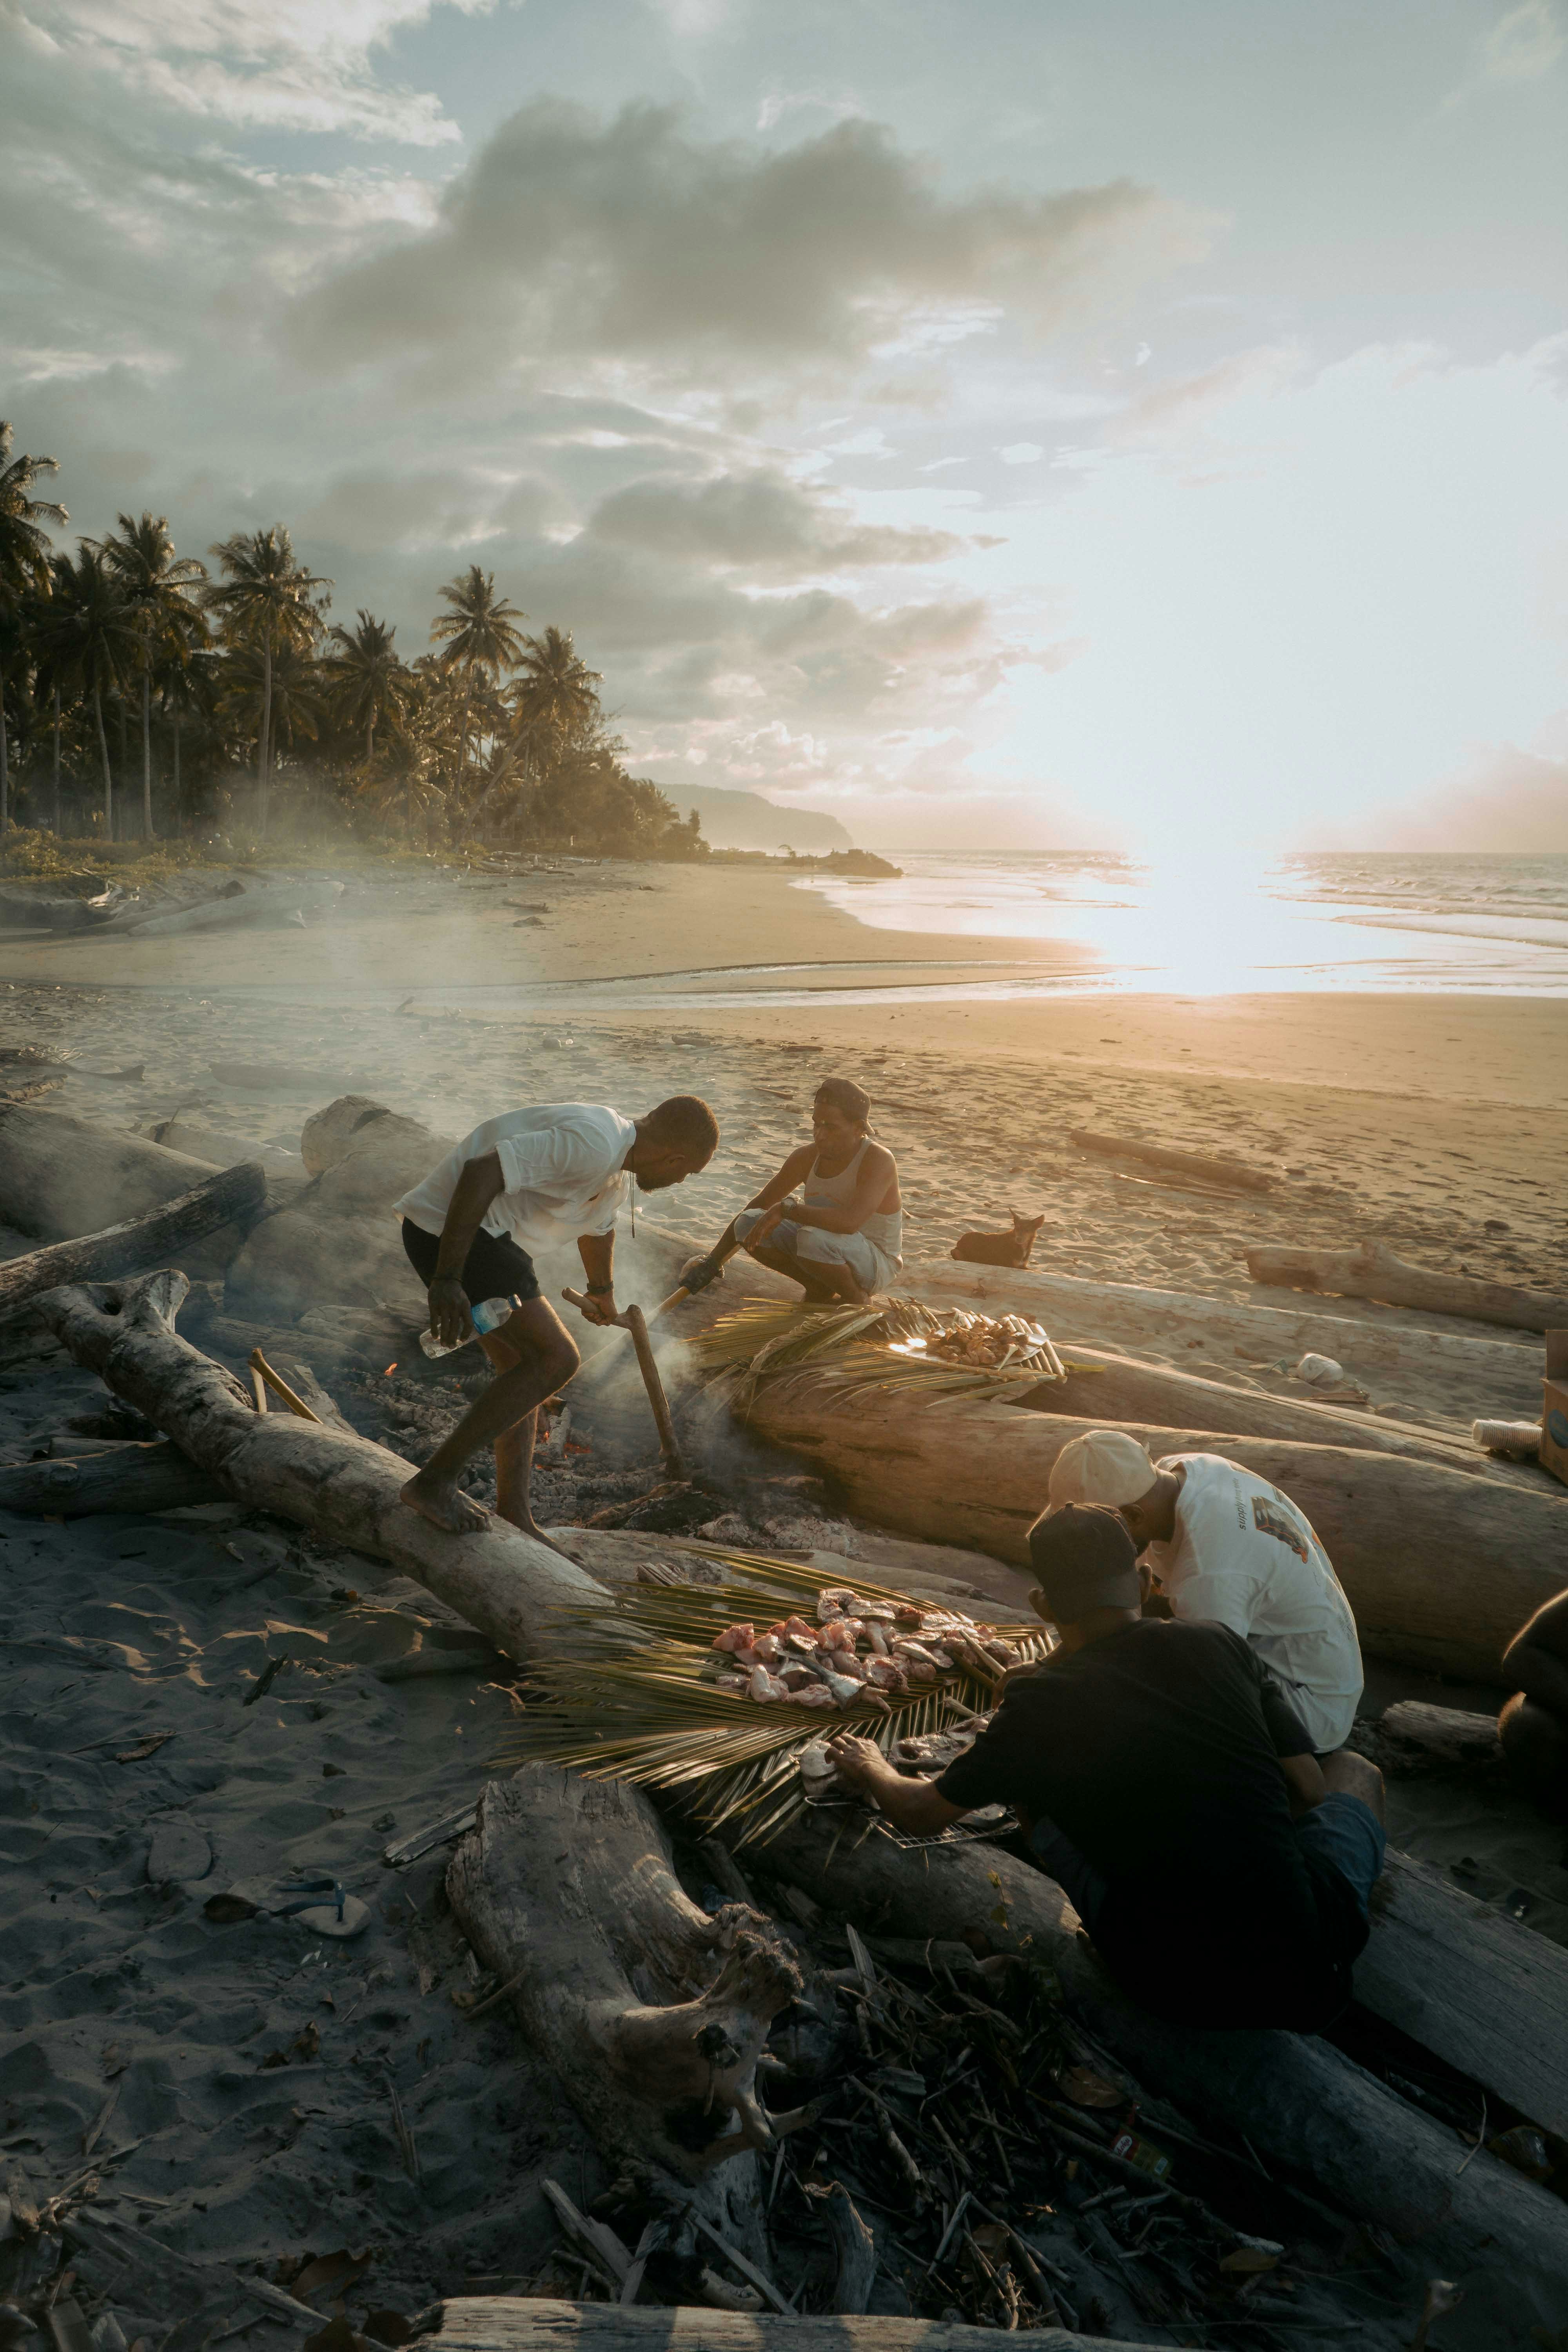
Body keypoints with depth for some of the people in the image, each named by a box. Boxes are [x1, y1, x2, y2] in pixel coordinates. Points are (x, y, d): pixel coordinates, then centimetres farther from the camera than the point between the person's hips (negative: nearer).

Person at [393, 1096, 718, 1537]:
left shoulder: (621, 1163, 13)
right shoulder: (594, 1143, -22)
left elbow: (597, 1227, 35)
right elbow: (482, 1172, -30)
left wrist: (603, 1293, 54)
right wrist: (447, 1281, -30)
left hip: (489, 1236, 11)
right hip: (448, 1230, -11)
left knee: (524, 1372, 14)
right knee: (556, 1358, -13)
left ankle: (514, 1518, 21)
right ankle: (435, 1480, -6)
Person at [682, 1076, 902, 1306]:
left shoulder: (879, 1160, -23)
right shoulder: (807, 1157, -3)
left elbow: (851, 1221, -41)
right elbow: (757, 1207, 5)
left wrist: (785, 1209, -35)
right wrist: (711, 1262, 0)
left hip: (876, 1265, -6)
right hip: (826, 1250, 7)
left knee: (814, 1238, -37)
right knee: (748, 1225, -11)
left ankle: (857, 1298, -8)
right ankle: (819, 1290, 3)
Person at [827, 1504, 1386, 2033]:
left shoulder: (1037, 1706, -5)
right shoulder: (1220, 1645, -3)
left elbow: (920, 1814, 9)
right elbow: (1308, 1788, 5)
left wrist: (869, 1769, 31)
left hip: (1177, 1995, -1)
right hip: (1308, 1983, 1)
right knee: (1354, 1770, 25)